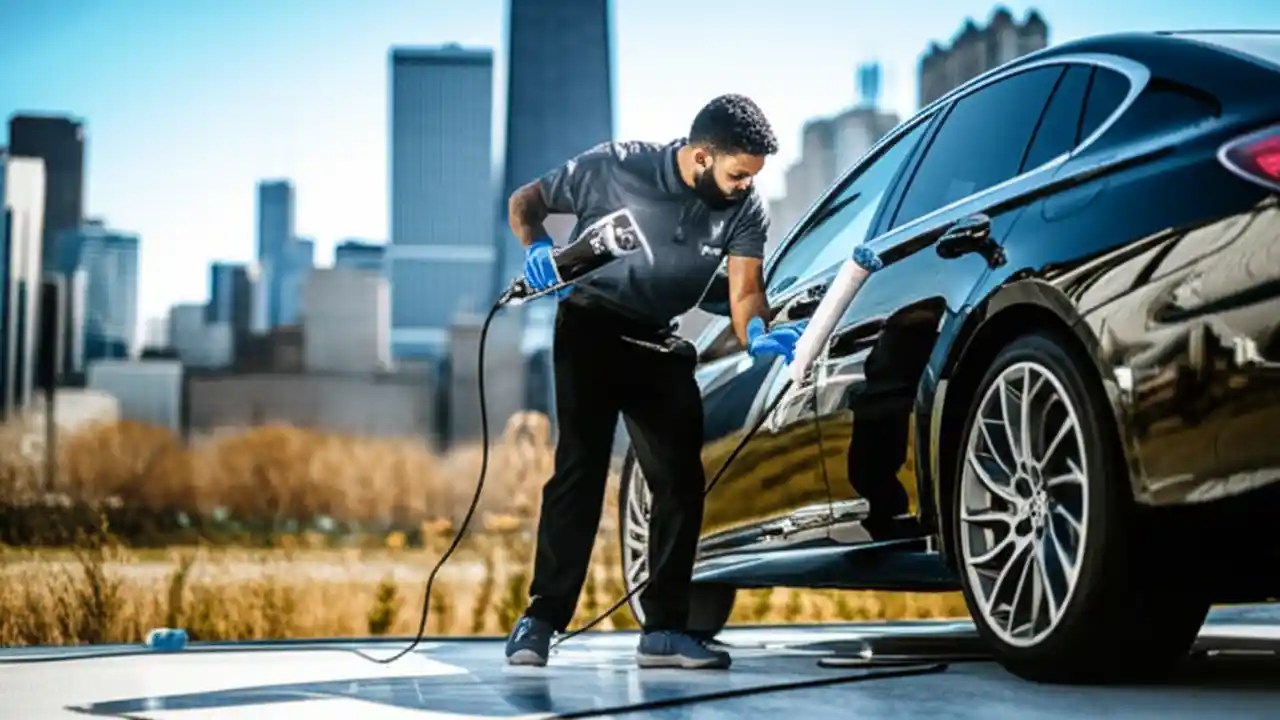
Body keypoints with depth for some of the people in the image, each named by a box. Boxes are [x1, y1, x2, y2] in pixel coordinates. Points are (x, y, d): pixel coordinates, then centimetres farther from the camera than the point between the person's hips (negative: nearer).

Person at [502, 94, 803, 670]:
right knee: (581, 463, -18)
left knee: (681, 482, 0)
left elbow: (745, 290, -13)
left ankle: (664, 628, 8)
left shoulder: (745, 209, -8)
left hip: (659, 342, 5)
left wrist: (758, 334, -35)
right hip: (592, 325, -5)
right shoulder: (616, 168, -18)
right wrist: (536, 245, -27)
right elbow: (525, 201, -6)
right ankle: (542, 616, -16)